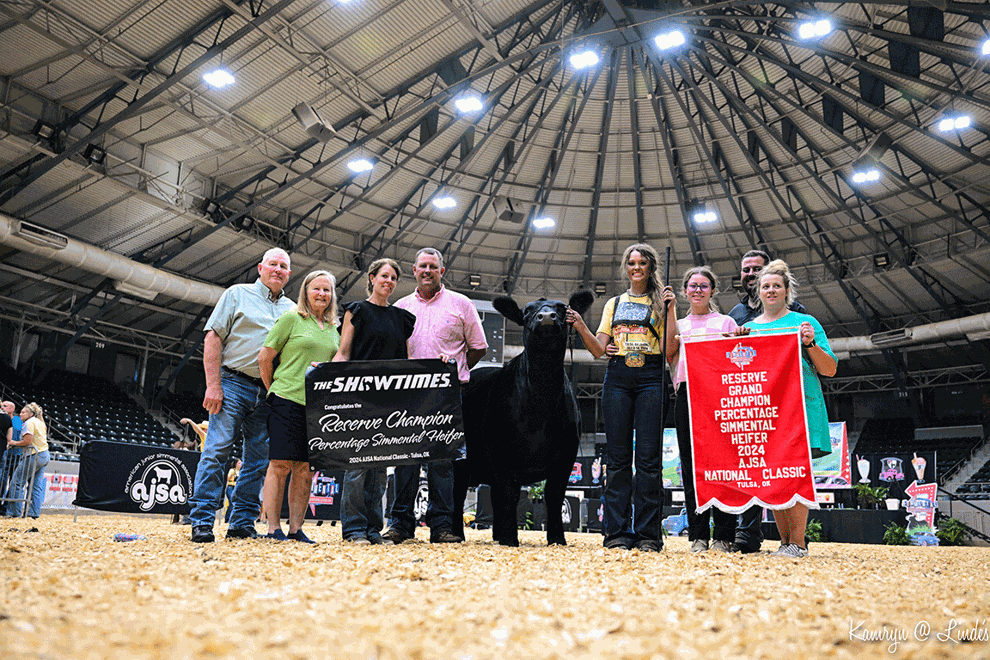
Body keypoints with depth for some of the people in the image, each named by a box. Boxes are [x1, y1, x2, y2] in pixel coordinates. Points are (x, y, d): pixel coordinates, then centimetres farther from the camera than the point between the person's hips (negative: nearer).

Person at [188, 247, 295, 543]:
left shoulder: (292, 310, 17)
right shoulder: (238, 294, 6)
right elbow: (213, 338, -1)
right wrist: (213, 385, -10)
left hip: (270, 394, 4)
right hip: (234, 383, -4)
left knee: (258, 458, 4)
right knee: (217, 450, -8)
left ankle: (242, 523, 11)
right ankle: (202, 521, -2)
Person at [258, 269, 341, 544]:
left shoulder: (333, 329, 17)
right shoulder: (291, 319, 0)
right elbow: (265, 357, 0)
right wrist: (275, 389, 6)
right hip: (288, 400, -5)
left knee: (306, 468, 5)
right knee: (281, 464, -4)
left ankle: (296, 528, 12)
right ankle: (274, 529, 3)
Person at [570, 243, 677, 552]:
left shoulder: (660, 302, 13)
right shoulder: (614, 304, 20)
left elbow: (669, 352, 1)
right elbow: (599, 350, 12)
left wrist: (670, 310, -4)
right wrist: (580, 326, -2)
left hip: (651, 379, -2)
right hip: (617, 379, 2)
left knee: (648, 457, -6)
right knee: (618, 457, -1)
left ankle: (648, 533, -1)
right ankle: (618, 532, 3)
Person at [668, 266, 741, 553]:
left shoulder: (726, 322, 17)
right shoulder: (678, 325, 22)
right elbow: (670, 357, 6)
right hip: (686, 395, 2)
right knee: (691, 465, -1)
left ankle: (723, 536, -5)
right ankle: (698, 535, 2)